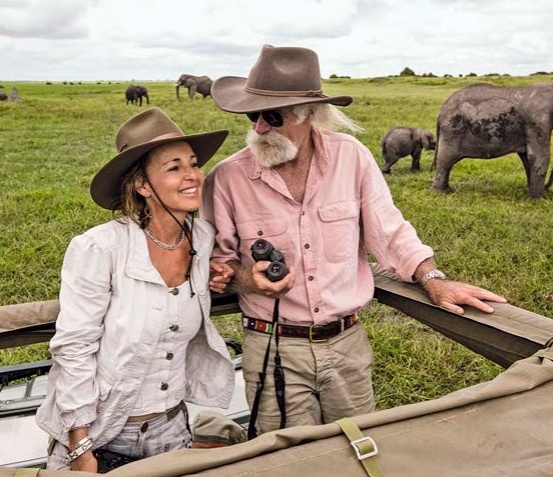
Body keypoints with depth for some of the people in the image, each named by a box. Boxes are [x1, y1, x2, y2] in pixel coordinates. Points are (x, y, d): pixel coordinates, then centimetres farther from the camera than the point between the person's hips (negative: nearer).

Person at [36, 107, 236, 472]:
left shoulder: (204, 238, -6)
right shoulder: (99, 249, -21)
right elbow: (73, 349, -16)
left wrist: (211, 277, -5)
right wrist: (81, 450, -13)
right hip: (98, 434, -4)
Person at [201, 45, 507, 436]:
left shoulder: (352, 157, -6)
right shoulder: (227, 178, -9)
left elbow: (390, 232, 3)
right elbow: (217, 259, 1)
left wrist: (434, 280, -6)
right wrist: (249, 279, -18)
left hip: (347, 344, 2)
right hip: (274, 350, -1)